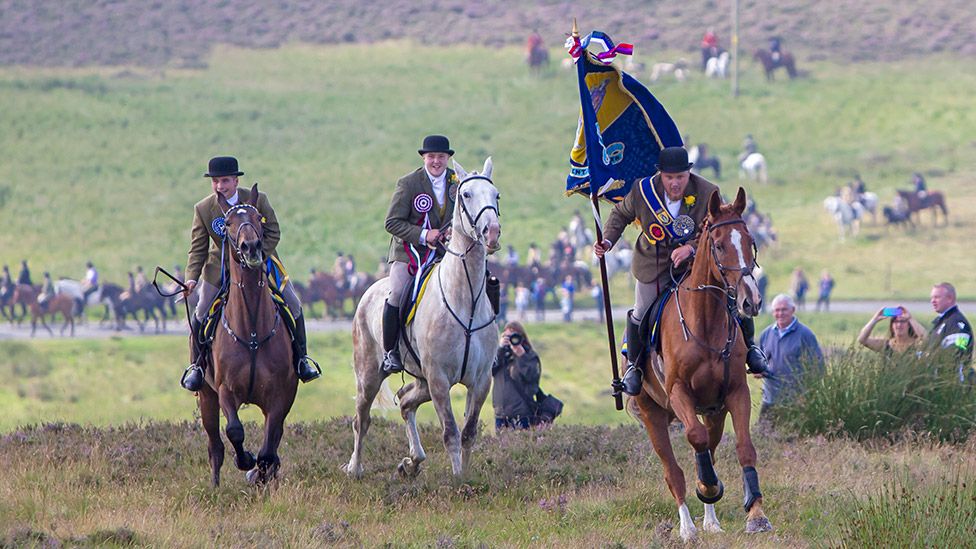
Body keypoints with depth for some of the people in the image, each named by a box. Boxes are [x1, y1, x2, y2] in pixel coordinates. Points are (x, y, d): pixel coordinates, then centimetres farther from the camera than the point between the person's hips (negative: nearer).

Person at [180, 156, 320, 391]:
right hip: (221, 269, 0)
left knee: (293, 307, -2)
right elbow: (198, 248, -9)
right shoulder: (203, 209, -11)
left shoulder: (258, 200, -13)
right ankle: (196, 365, 11)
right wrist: (192, 278, -23)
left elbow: (273, 233, -9)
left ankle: (300, 359, 16)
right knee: (201, 315, -7)